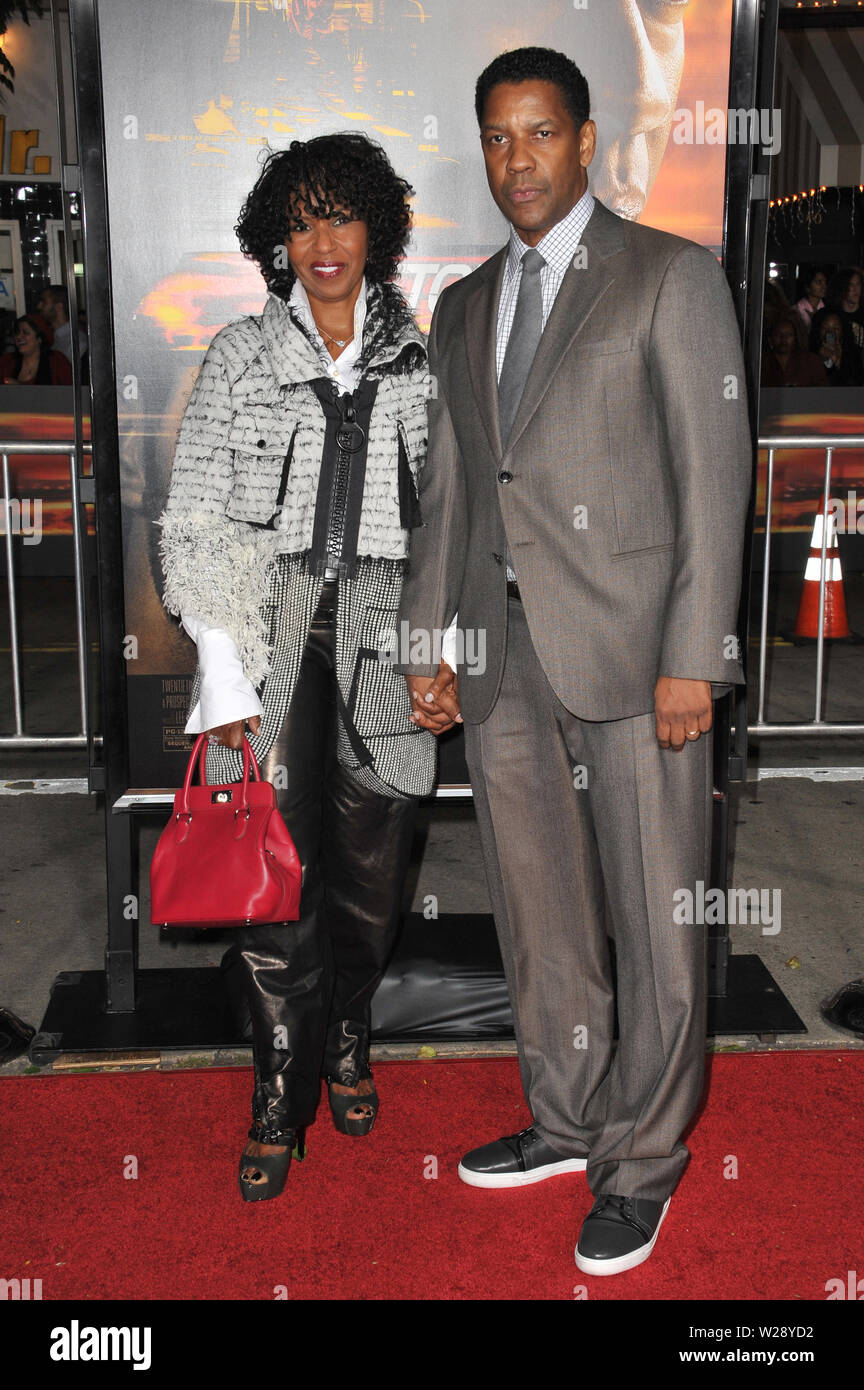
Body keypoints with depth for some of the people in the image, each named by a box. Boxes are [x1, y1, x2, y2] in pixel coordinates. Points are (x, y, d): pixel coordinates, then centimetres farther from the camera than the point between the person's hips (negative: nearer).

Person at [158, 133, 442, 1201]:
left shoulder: (416, 363, 9)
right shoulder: (240, 355, 5)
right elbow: (193, 520, 1)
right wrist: (221, 668, -8)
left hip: (378, 632, 2)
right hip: (265, 630, -1)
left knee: (371, 867, 6)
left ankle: (347, 1034, 33)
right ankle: (282, 1091, 14)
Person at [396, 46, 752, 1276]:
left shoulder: (672, 277, 0)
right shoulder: (464, 307, 17)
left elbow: (715, 476, -6)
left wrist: (693, 659, -12)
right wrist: (429, 646, 10)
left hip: (631, 657, -5)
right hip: (503, 665, 5)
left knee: (655, 928, 3)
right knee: (538, 922, 14)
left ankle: (642, 1160, 22)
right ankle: (566, 1123, 33)